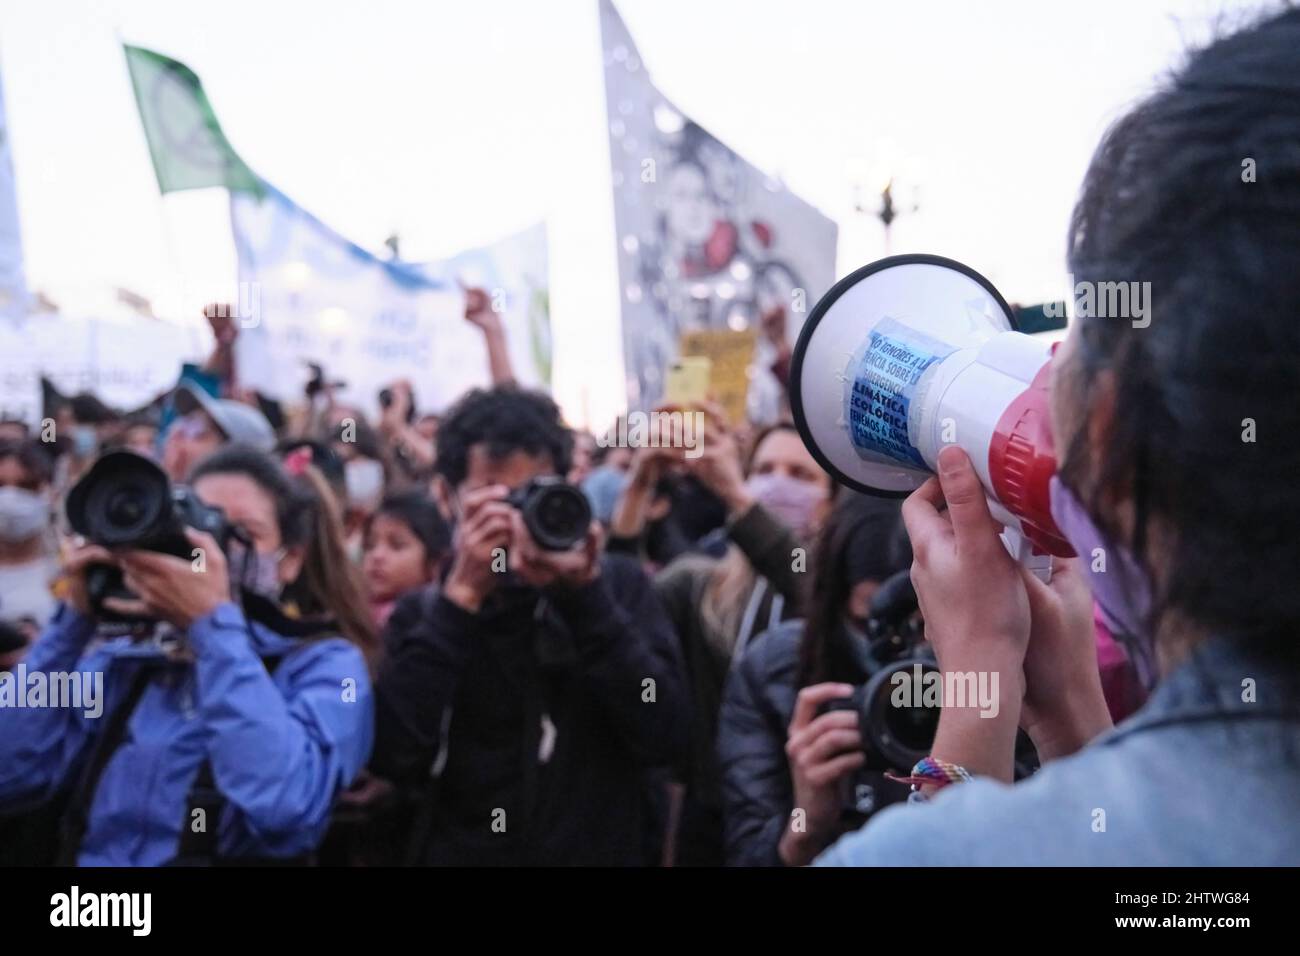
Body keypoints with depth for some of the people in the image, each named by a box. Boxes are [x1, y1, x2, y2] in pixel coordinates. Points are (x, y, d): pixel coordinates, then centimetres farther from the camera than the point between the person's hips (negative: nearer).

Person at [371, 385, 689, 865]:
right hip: (463, 853, 0)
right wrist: (463, 596, -19)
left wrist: (584, 594, -21)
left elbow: (664, 738, -15)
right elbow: (394, 758, -17)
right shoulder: (420, 613, -2)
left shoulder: (618, 584, -3)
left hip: (600, 851, 0)